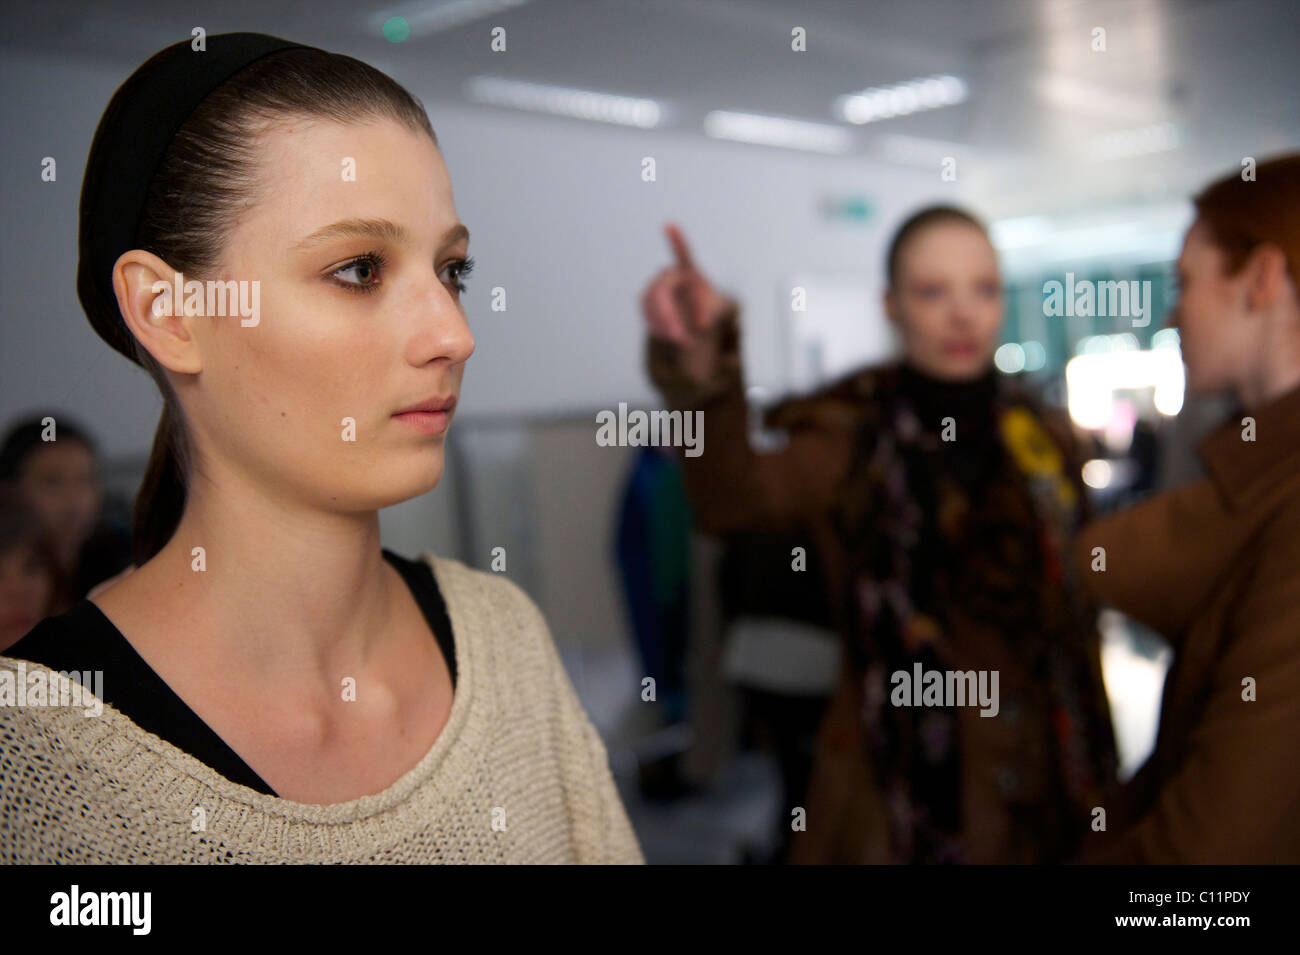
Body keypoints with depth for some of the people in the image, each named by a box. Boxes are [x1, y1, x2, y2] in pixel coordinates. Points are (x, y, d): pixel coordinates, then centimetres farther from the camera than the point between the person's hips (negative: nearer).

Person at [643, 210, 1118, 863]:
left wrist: (1096, 769, 8)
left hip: (1039, 788, 4)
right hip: (897, 790, -3)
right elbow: (734, 500, -33)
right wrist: (701, 368, -51)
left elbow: (1076, 620, 8)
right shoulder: (849, 441, -11)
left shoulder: (1046, 441, 2)